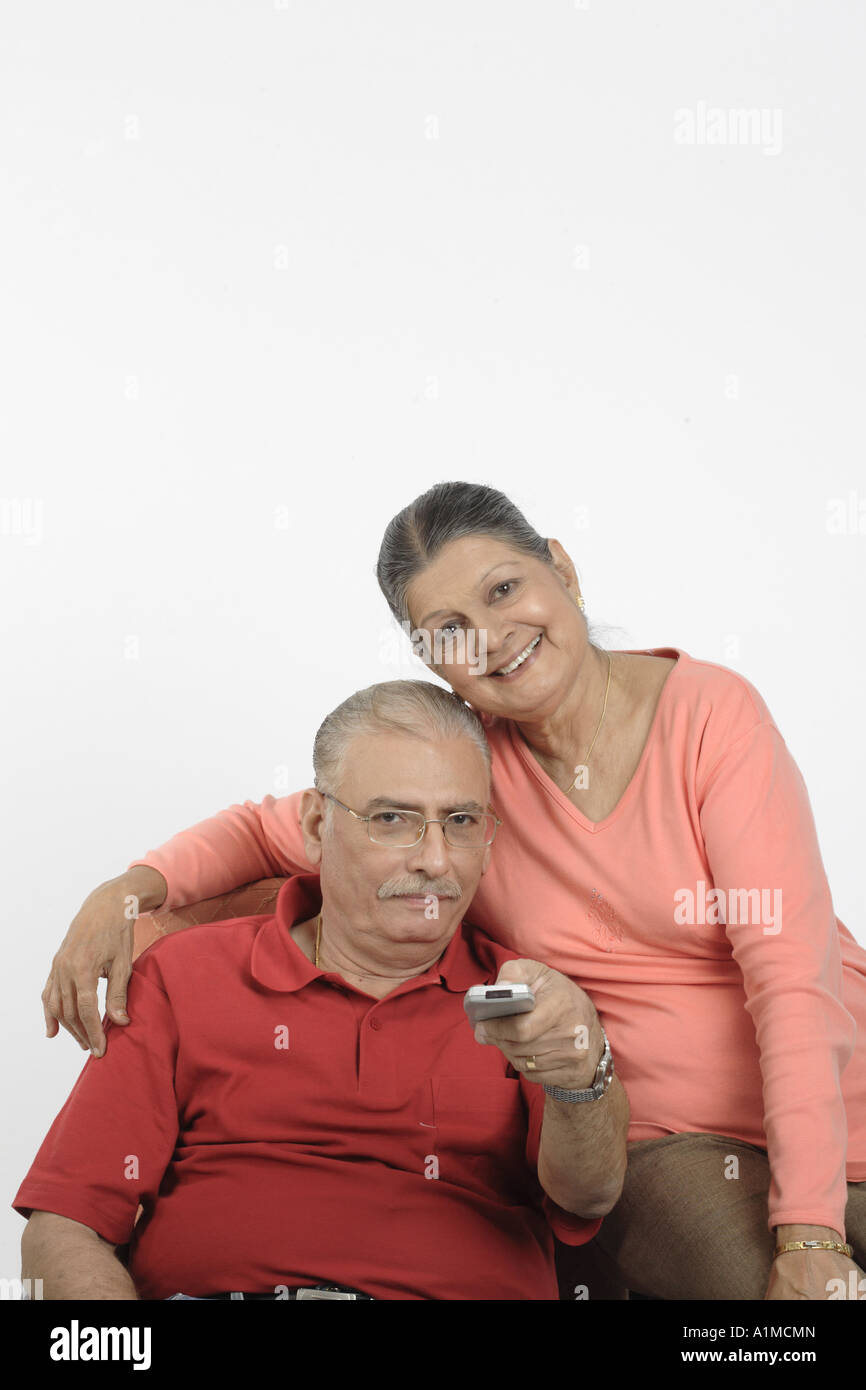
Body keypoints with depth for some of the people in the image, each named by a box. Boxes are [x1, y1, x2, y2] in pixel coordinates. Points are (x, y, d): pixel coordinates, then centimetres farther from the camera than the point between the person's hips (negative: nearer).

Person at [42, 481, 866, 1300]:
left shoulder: (711, 711, -9)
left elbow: (794, 969, -15)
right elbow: (267, 830, 12)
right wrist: (124, 892, -9)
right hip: (664, 1142, 1)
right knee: (747, 1273, -28)